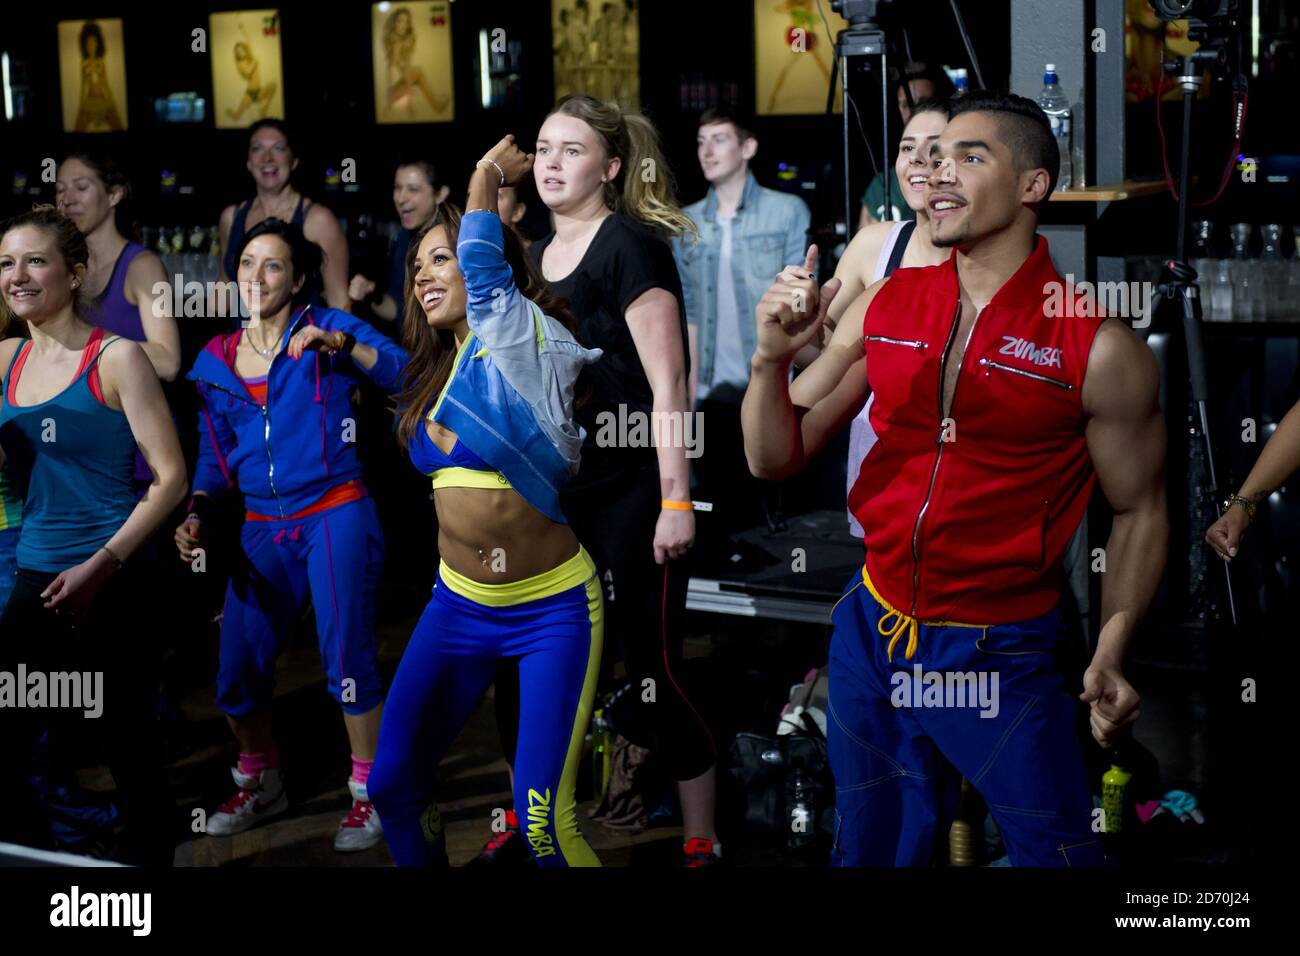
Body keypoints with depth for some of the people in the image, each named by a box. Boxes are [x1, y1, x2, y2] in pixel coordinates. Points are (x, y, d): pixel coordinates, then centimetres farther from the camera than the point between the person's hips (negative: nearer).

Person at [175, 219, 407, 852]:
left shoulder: (328, 328, -1)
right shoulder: (216, 360, 12)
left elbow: (407, 373, -12)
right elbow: (214, 454, 17)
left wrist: (342, 345, -24)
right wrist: (197, 515, 1)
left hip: (335, 516, -5)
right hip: (262, 531, 5)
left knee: (346, 659, -11)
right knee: (237, 670, 4)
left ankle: (368, 793, 6)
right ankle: (260, 786, 28)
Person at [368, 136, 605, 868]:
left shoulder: (520, 340, -10)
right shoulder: (435, 369, 10)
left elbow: (484, 256, -22)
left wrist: (490, 176, -4)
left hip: (553, 610, -7)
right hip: (458, 605, 7)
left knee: (544, 820, -15)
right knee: (394, 783, 2)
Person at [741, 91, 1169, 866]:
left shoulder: (1100, 347, -13)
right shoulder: (884, 307, 0)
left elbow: (1140, 510, -6)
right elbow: (776, 458, 2)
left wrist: (1111, 654, -18)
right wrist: (773, 356, -16)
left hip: (1003, 657, -4)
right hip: (872, 632, 5)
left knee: (1055, 851, 7)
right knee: (871, 850, 20)